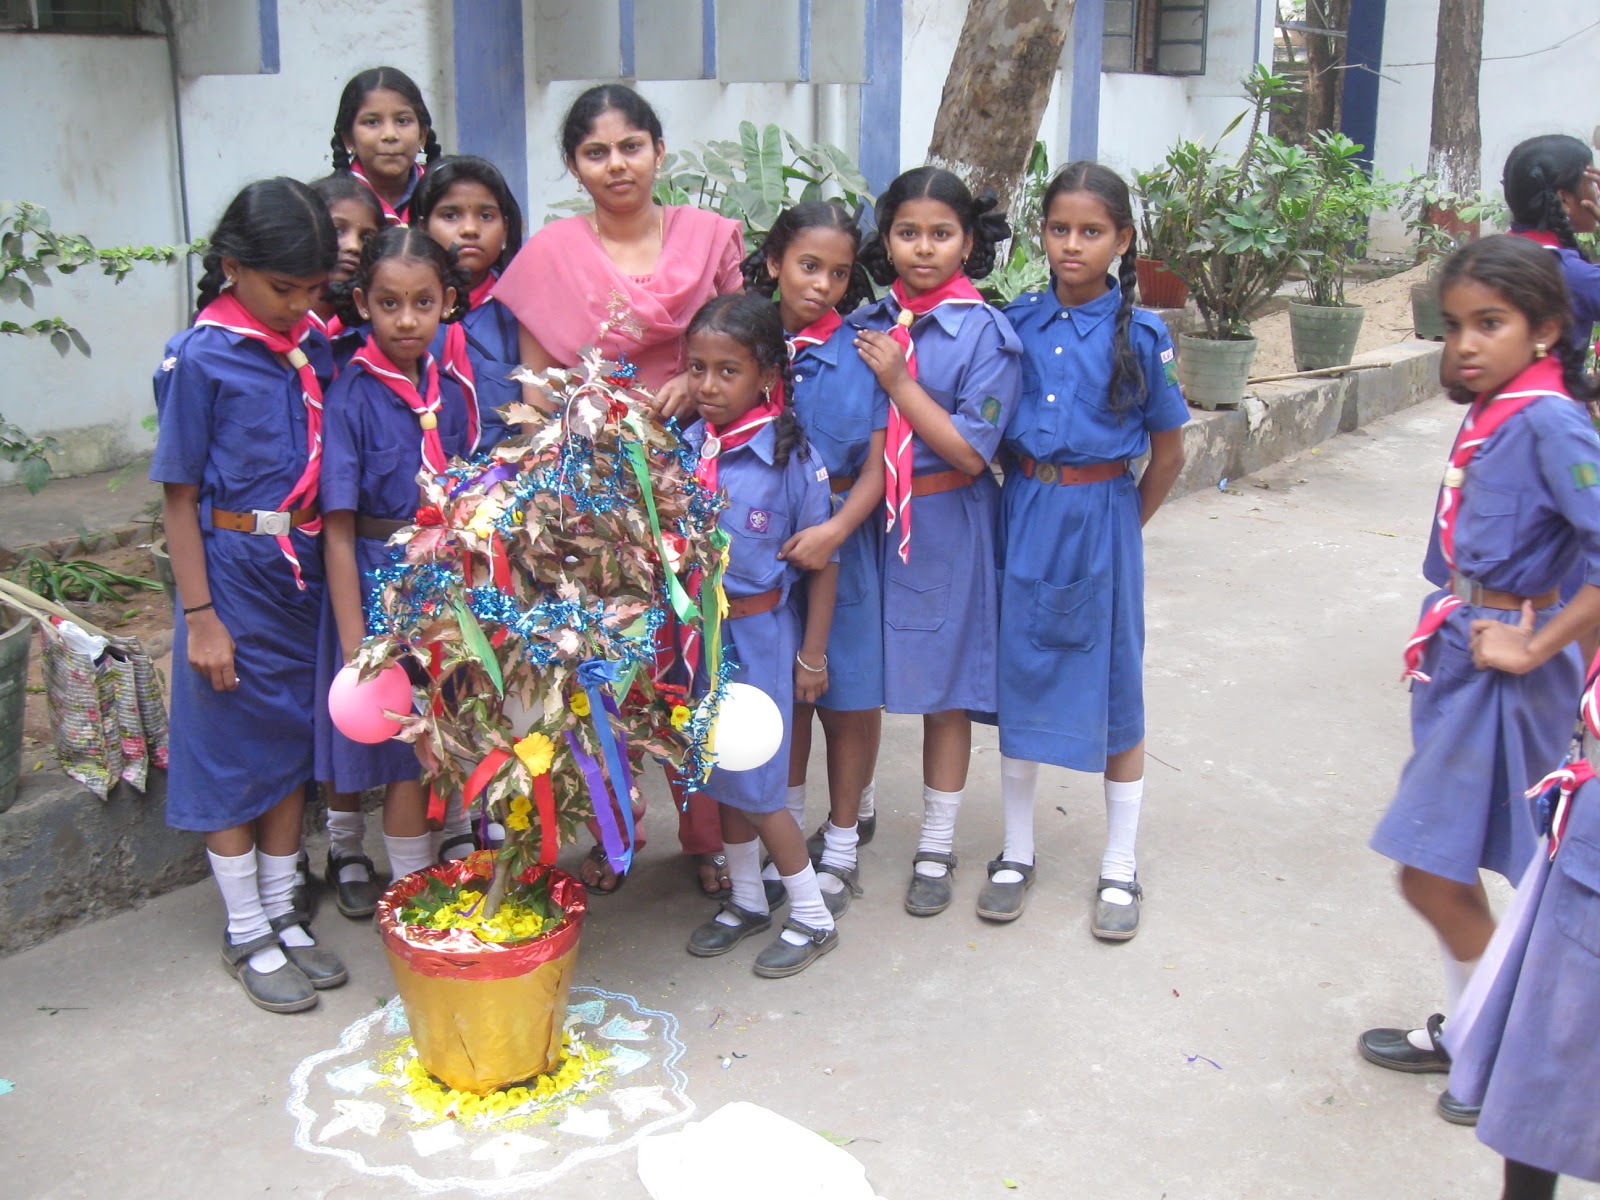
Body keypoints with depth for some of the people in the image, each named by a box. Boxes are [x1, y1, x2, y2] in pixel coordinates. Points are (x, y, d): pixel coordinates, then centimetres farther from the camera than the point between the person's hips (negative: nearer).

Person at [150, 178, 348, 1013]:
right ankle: (247, 937, 21)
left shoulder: (316, 345, 3)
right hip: (233, 572, -5)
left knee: (293, 746, 14)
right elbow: (179, 496, -9)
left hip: (305, 568, 5)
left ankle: (282, 915, 30)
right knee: (233, 753, 7)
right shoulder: (200, 359, -11)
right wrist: (199, 616, -11)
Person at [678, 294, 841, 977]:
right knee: (720, 775, 16)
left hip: (758, 632, -5)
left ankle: (812, 917, 19)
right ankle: (746, 901, 34)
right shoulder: (683, 447, -3)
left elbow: (823, 562, -9)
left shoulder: (792, 458, -16)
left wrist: (812, 654, -6)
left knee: (753, 784, 1)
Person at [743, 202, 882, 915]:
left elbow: (877, 464, -9)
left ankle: (841, 844, 26)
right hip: (758, 541, 2)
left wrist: (836, 529, -24)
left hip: (840, 541, -1)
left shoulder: (863, 353, -5)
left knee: (849, 699, 7)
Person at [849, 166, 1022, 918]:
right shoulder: (867, 325, 4)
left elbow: (969, 453, -14)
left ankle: (936, 849, 22)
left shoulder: (985, 333, -8)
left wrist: (899, 382, -17)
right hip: (868, 518, 4)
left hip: (945, 527, -3)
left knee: (944, 689, 7)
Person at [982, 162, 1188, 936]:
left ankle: (1119, 868, 19)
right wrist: (1024, 497, 2)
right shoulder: (1017, 322, 1)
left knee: (1113, 685, 6)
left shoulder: (1141, 335, -6)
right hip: (1023, 511, 3)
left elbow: (1168, 453, 1)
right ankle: (1017, 852, 25)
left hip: (1102, 517, -2)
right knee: (1017, 678, 9)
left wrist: (1123, 523, 3)